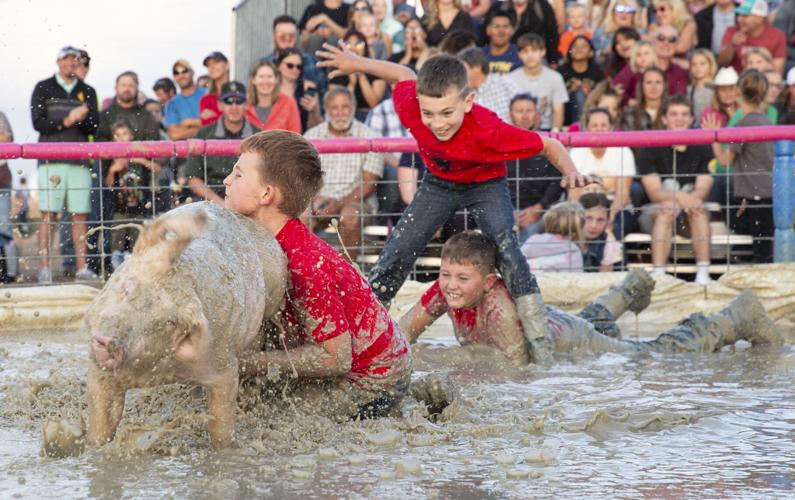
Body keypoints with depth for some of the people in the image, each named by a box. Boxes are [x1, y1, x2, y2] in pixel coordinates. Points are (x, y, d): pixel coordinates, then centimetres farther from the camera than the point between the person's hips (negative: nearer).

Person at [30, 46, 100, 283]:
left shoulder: (87, 92, 17)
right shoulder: (43, 89, 9)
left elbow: (94, 128, 9)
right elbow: (38, 122, -2)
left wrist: (82, 118, -12)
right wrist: (66, 122, -10)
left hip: (80, 160, 3)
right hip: (51, 160, -3)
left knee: (80, 215, -1)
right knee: (49, 214, -7)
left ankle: (82, 267, -1)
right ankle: (44, 268, -8)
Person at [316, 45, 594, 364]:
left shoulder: (488, 130, -41)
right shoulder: (410, 107, -32)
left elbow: (549, 145, -30)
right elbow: (405, 75, -8)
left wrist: (570, 172, -48)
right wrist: (357, 64, 2)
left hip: (485, 184, -4)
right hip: (439, 183, 4)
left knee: (505, 244, -26)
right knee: (397, 252, -1)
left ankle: (538, 337, -22)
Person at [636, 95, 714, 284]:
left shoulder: (701, 149, 5)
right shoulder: (651, 149, -2)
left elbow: (703, 189, -4)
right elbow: (654, 193, -11)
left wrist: (691, 199, -29)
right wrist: (678, 197, -32)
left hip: (689, 218, 2)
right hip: (654, 212, -2)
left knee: (699, 209, -30)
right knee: (667, 209, -33)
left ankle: (703, 274, -40)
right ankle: (658, 274, -45)